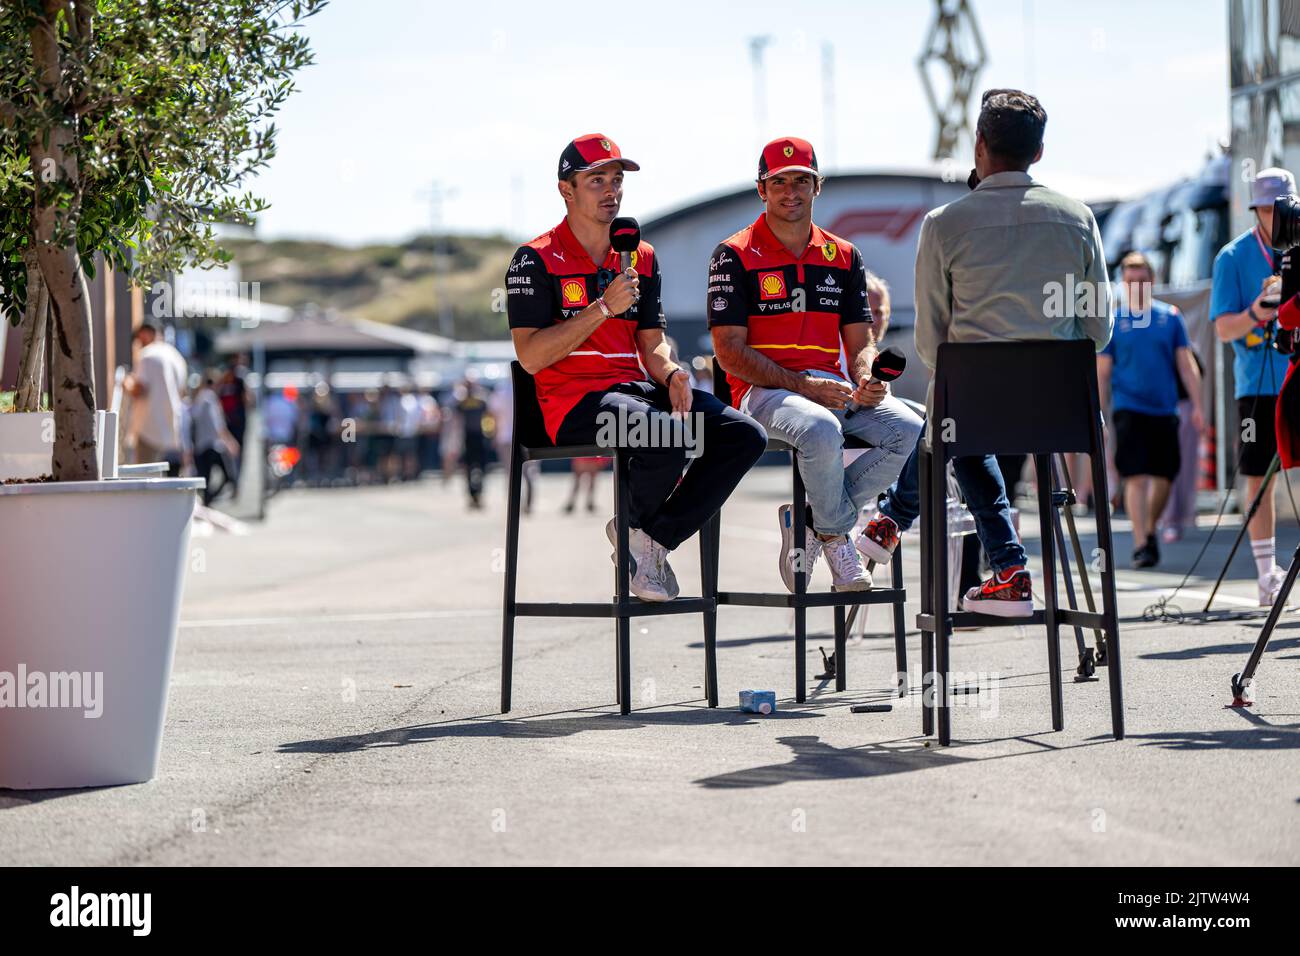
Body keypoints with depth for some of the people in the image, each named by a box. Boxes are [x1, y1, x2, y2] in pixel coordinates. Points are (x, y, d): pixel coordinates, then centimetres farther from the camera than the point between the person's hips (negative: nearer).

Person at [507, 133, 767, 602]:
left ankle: (654, 538, -8)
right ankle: (630, 528, -3)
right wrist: (603, 308, -16)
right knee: (671, 438, -35)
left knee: (744, 436, -15)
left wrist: (671, 374, -6)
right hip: (574, 400, -7)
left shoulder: (642, 258, 18)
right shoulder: (536, 260, -1)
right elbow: (531, 357, -10)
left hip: (638, 389, 7)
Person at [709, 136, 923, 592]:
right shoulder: (736, 256, 1)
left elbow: (860, 342, 16)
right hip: (764, 390, -5)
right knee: (823, 431, -38)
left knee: (909, 429, -23)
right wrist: (804, 386, -17)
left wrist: (868, 382, -9)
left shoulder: (843, 256, 17)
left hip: (832, 387, 5)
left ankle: (808, 521, -10)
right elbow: (731, 351, -6)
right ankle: (836, 536, -10)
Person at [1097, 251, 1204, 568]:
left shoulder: (1170, 316, 5)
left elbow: (1186, 364, 9)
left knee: (1164, 477, 6)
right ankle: (1141, 545, -9)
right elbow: (1102, 372, 5)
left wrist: (1197, 406, 2)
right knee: (1137, 478, -10)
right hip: (1129, 408, -3)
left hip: (1165, 409, 3)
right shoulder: (1112, 320, 1)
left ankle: (1150, 530, 29)